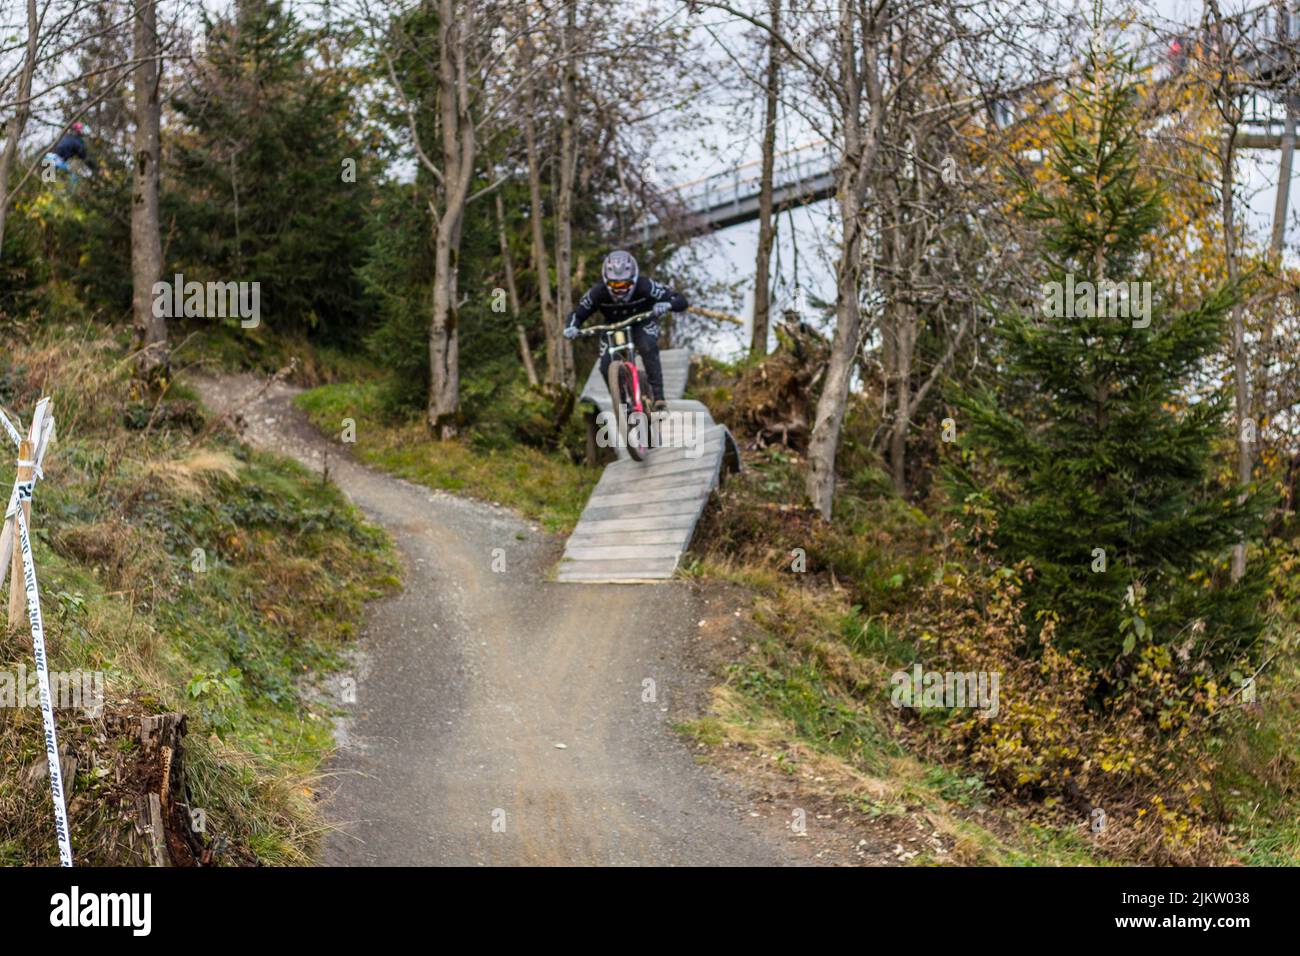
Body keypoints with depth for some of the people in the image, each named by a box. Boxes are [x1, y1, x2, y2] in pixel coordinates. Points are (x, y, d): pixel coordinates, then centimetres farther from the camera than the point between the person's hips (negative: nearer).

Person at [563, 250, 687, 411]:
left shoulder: (645, 286, -32)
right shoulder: (598, 292, -28)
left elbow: (681, 301, -32)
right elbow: (577, 314, -16)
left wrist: (666, 305, -55)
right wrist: (571, 327, -39)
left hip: (642, 324, -2)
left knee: (648, 349, -34)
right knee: (606, 367, -17)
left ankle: (658, 398, -29)